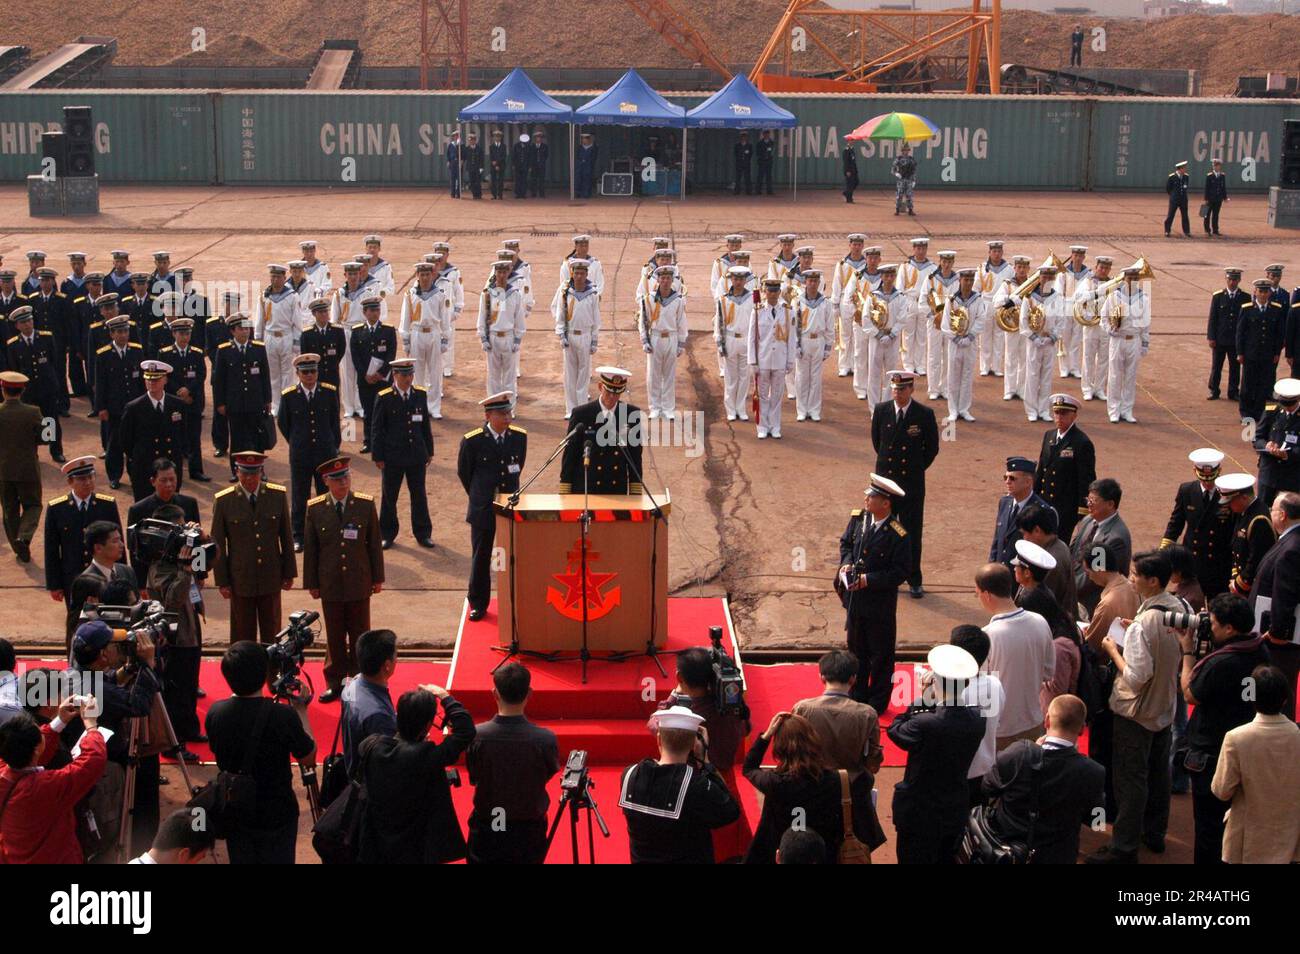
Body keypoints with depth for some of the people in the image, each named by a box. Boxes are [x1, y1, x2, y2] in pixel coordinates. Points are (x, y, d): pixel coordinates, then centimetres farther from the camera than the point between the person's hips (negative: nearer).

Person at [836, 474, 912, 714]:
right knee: (857, 649, 21)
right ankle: (858, 696, 38)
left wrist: (868, 580, -23)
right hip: (855, 598, 6)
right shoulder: (858, 518, -4)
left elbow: (901, 572, -18)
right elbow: (846, 542, 13)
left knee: (880, 654, 11)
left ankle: (878, 702, 27)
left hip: (880, 603, -6)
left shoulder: (897, 535, -22)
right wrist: (846, 563, -6)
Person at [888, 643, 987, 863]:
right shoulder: (977, 717, -14)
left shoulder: (924, 724, -32)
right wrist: (930, 701, -8)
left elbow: (894, 730, -15)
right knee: (945, 859, 24)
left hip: (920, 815, -5)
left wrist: (922, 699, -13)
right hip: (956, 811, 5)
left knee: (915, 859, 12)